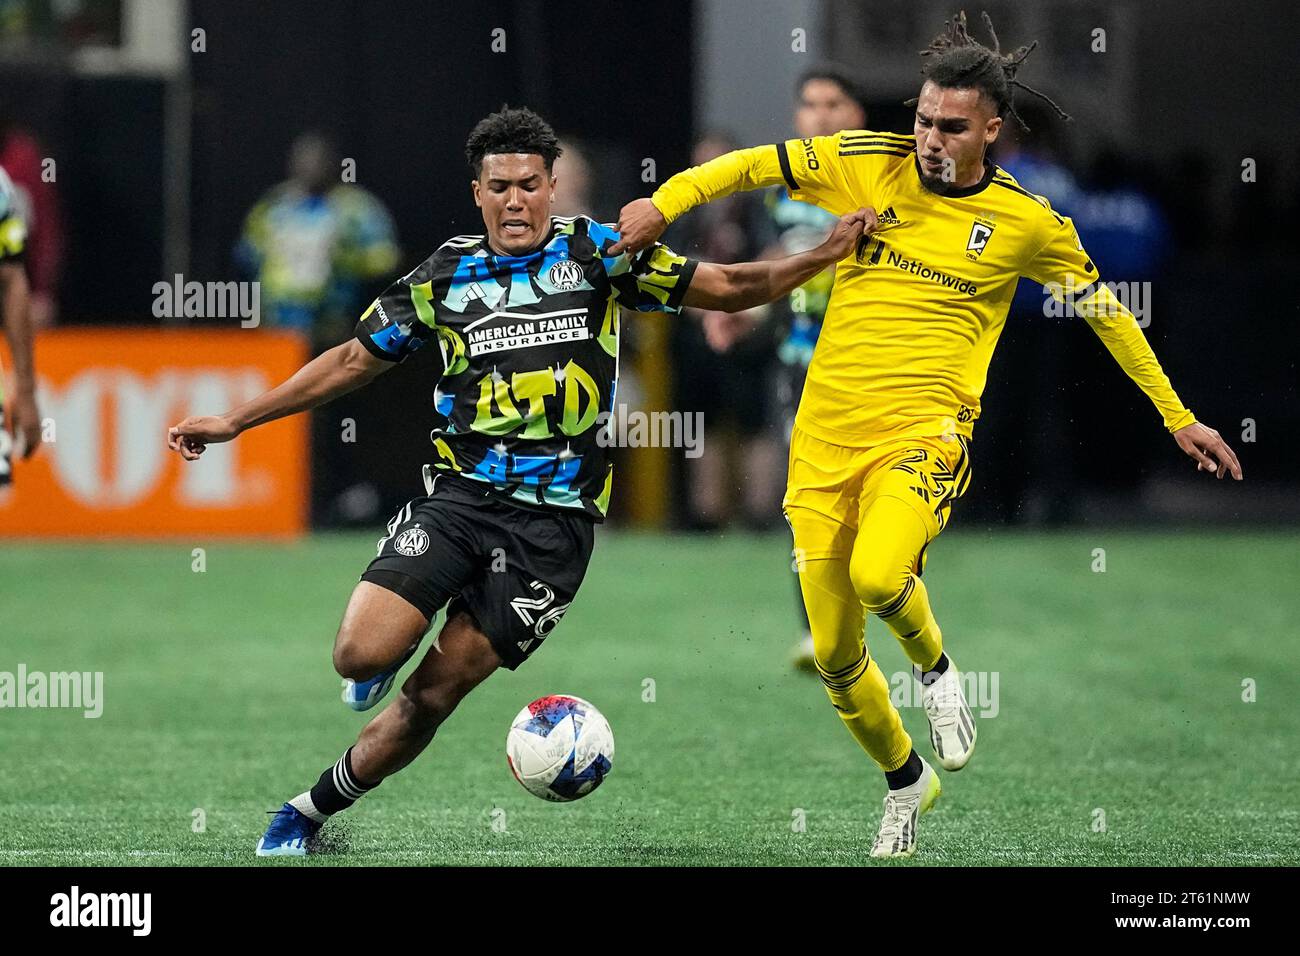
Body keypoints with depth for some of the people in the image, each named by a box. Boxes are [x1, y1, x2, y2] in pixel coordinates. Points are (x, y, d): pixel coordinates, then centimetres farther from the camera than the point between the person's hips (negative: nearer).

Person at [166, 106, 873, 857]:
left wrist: (825, 255, -9)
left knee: (434, 694, -3)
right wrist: (235, 421, 14)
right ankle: (391, 653, 21)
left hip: (554, 521, -1)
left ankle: (315, 808, 16)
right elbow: (356, 359, 15)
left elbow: (727, 288, 4)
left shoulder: (596, 253, 1)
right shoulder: (445, 275, 4)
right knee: (361, 654, -17)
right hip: (459, 493, 1)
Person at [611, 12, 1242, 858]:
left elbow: (1106, 312, 13)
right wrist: (667, 202, -3)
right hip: (826, 435, 3)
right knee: (833, 656, 4)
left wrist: (1178, 417, 17)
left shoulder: (1028, 223, 1)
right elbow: (754, 166, 11)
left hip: (923, 435, -3)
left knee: (878, 574, -34)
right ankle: (906, 780, 32)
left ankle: (936, 667, 1)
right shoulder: (865, 164, 2)